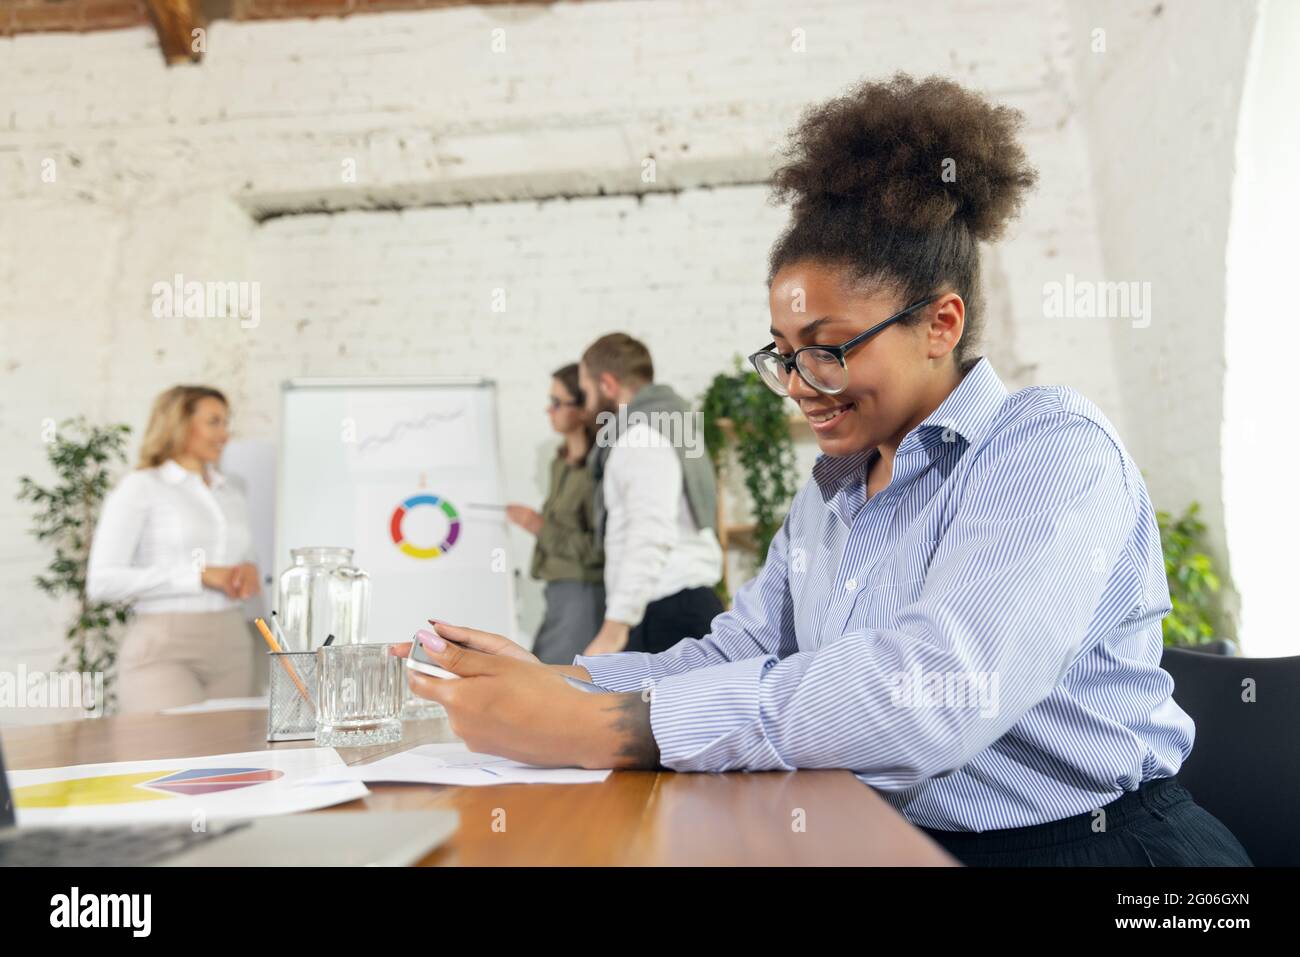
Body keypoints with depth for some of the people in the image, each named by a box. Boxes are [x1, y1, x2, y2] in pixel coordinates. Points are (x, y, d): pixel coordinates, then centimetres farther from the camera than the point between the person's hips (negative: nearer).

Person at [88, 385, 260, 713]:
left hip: (231, 648, 5)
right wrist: (199, 575, -15)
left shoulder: (230, 494, 16)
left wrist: (249, 574, 1)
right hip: (163, 651, -5)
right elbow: (103, 582, -9)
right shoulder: (139, 487, -1)